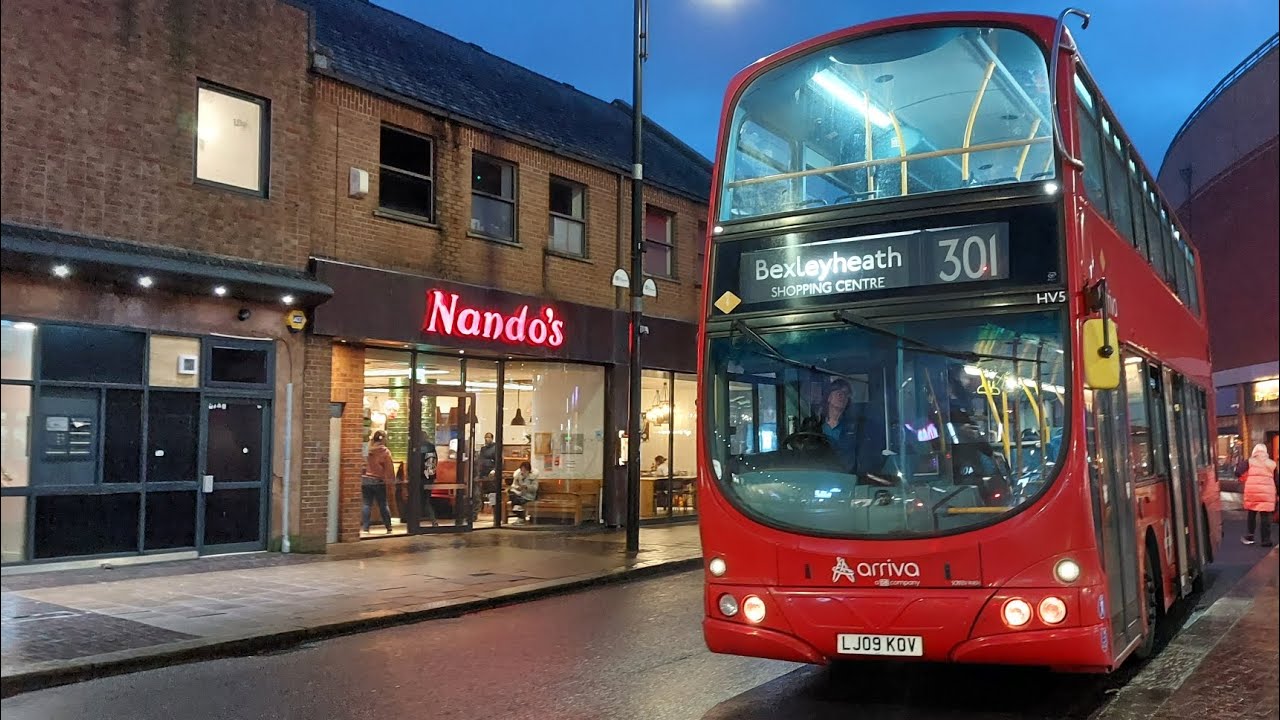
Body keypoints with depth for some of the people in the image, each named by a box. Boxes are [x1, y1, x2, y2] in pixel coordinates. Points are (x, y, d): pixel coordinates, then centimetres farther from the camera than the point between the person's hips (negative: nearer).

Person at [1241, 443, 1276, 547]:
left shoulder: (1249, 462, 2)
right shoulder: (1272, 463, 8)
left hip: (1252, 491, 0)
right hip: (1267, 492, 0)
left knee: (1252, 514, 15)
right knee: (1265, 516, 3)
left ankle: (1249, 536, 21)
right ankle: (1266, 540, 6)